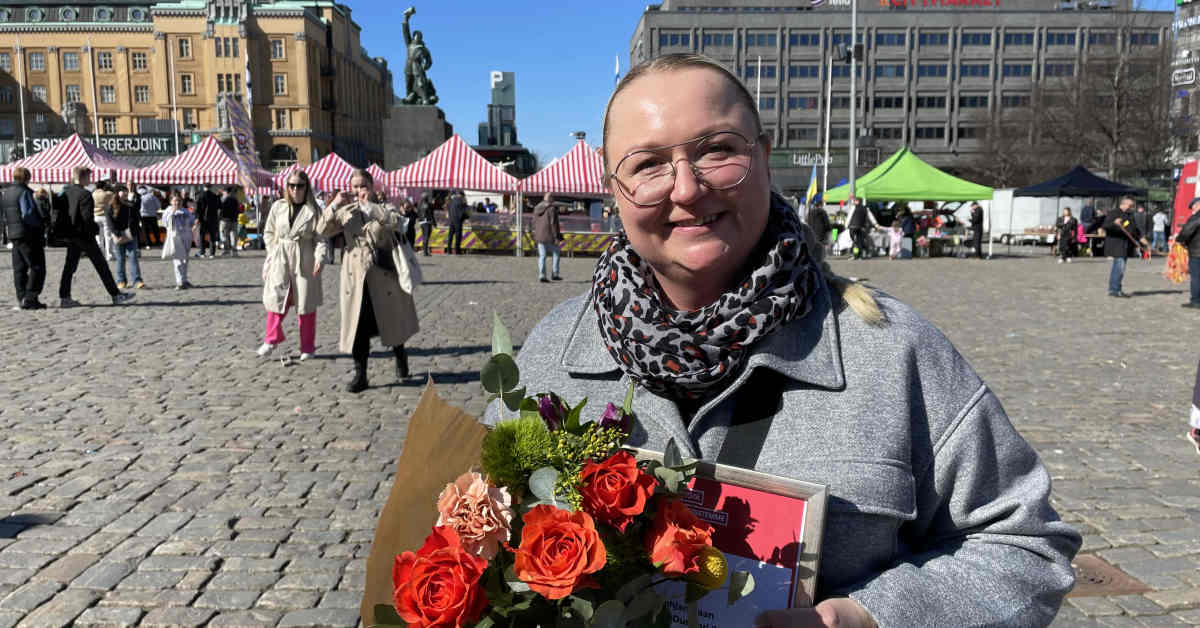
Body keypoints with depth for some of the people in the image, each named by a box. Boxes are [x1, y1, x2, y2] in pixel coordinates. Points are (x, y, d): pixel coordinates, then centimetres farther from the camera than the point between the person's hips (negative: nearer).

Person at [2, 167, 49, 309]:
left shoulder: (5, 193, 13)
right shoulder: (24, 192, -12)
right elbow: (28, 215, -20)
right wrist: (43, 222, -7)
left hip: (13, 234, 9)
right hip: (28, 235, -9)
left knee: (19, 268, 12)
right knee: (37, 268, -5)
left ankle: (21, 299, 13)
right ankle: (30, 298, -10)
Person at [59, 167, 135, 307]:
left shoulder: (65, 192, 8)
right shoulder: (85, 194, -17)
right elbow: (87, 218, -21)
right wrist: (96, 227, -5)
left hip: (70, 235, 8)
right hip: (84, 235, -8)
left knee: (70, 266, 11)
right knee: (101, 265, 0)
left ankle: (64, 297, 10)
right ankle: (116, 295, 5)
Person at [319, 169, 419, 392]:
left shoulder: (382, 207, 1)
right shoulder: (345, 212, 9)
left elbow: (395, 221, -21)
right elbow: (323, 230, -2)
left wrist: (369, 205, -23)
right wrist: (334, 205, -13)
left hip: (383, 273, -2)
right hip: (356, 275, 2)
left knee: (392, 321, 11)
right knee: (358, 326, -1)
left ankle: (400, 359, 36)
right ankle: (360, 375, 6)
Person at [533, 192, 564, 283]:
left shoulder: (537, 208, 11)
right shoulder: (552, 208, -11)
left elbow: (534, 223, 13)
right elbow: (553, 223, -15)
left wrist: (536, 235, 18)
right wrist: (556, 237, -14)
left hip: (539, 236, 6)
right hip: (549, 235, -6)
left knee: (542, 256, 5)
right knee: (556, 253, 11)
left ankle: (541, 276, -2)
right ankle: (554, 274, 7)